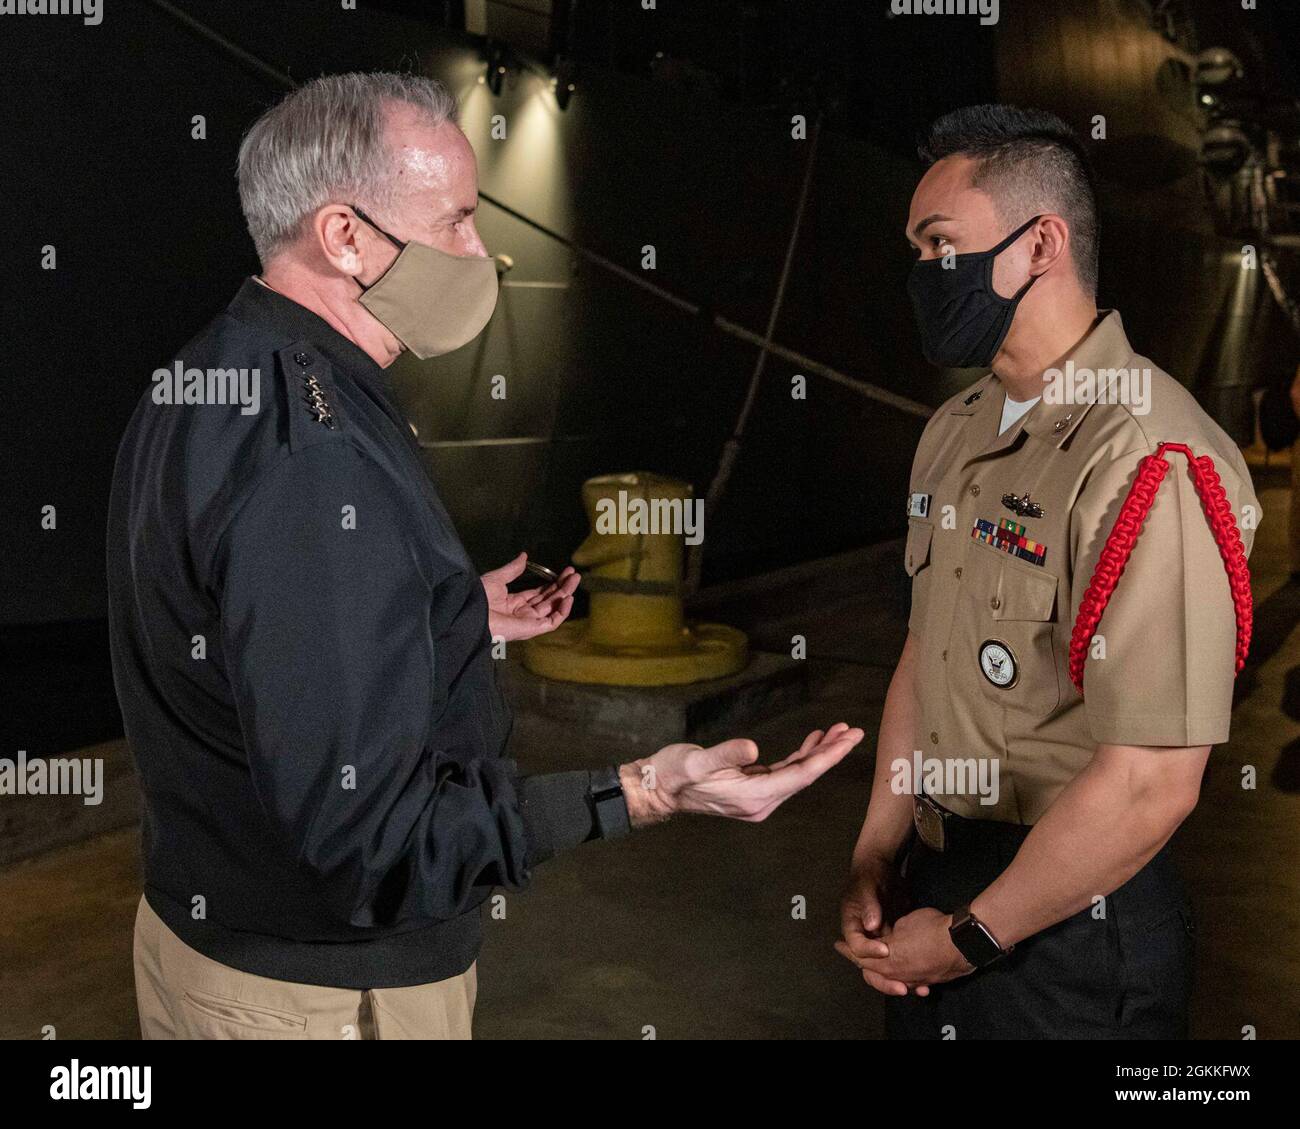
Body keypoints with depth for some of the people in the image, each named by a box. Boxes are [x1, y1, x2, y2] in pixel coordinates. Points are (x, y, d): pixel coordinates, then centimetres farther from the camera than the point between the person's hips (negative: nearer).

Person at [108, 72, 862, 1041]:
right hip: (326, 991, -9)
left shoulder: (196, 388, 2)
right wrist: (642, 794, -32)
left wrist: (445, 621, 18)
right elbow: (364, 830, -31)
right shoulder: (317, 463, -31)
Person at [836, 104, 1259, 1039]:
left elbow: (1153, 783, -25)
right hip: (936, 882, 7)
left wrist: (969, 937, -14)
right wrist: (876, 859, 4)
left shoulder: (1148, 459, -23)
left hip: (1070, 921, -7)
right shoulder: (955, 432, 6)